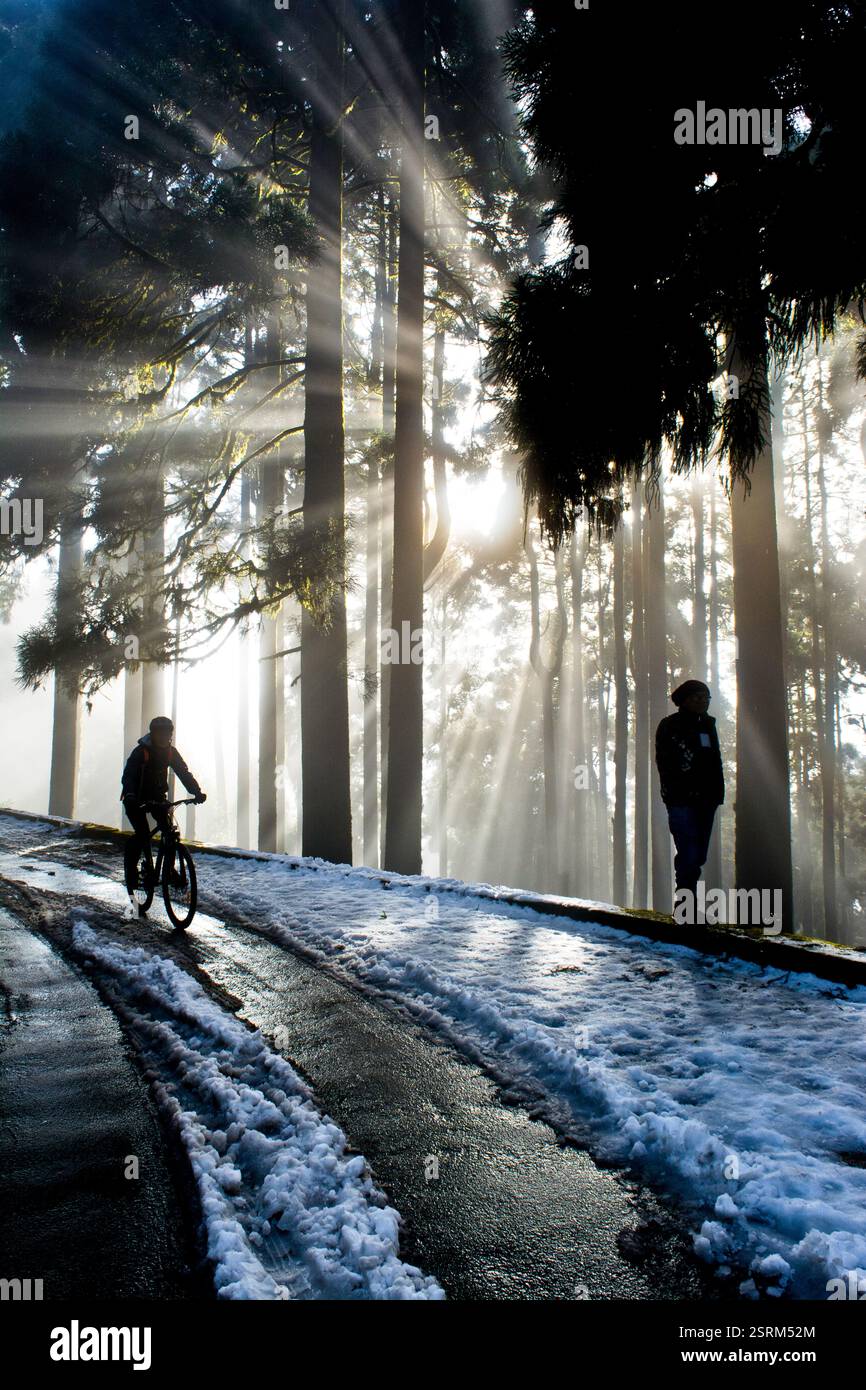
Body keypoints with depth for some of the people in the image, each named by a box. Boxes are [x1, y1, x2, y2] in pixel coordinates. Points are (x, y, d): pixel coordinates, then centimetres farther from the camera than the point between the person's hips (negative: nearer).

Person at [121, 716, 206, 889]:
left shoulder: (170, 751, -5)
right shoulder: (141, 751, -20)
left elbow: (183, 772, -7)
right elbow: (128, 775, -28)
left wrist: (197, 792, -22)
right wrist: (130, 796, -46)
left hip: (157, 797, 5)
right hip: (136, 799, -5)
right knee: (142, 834, -17)